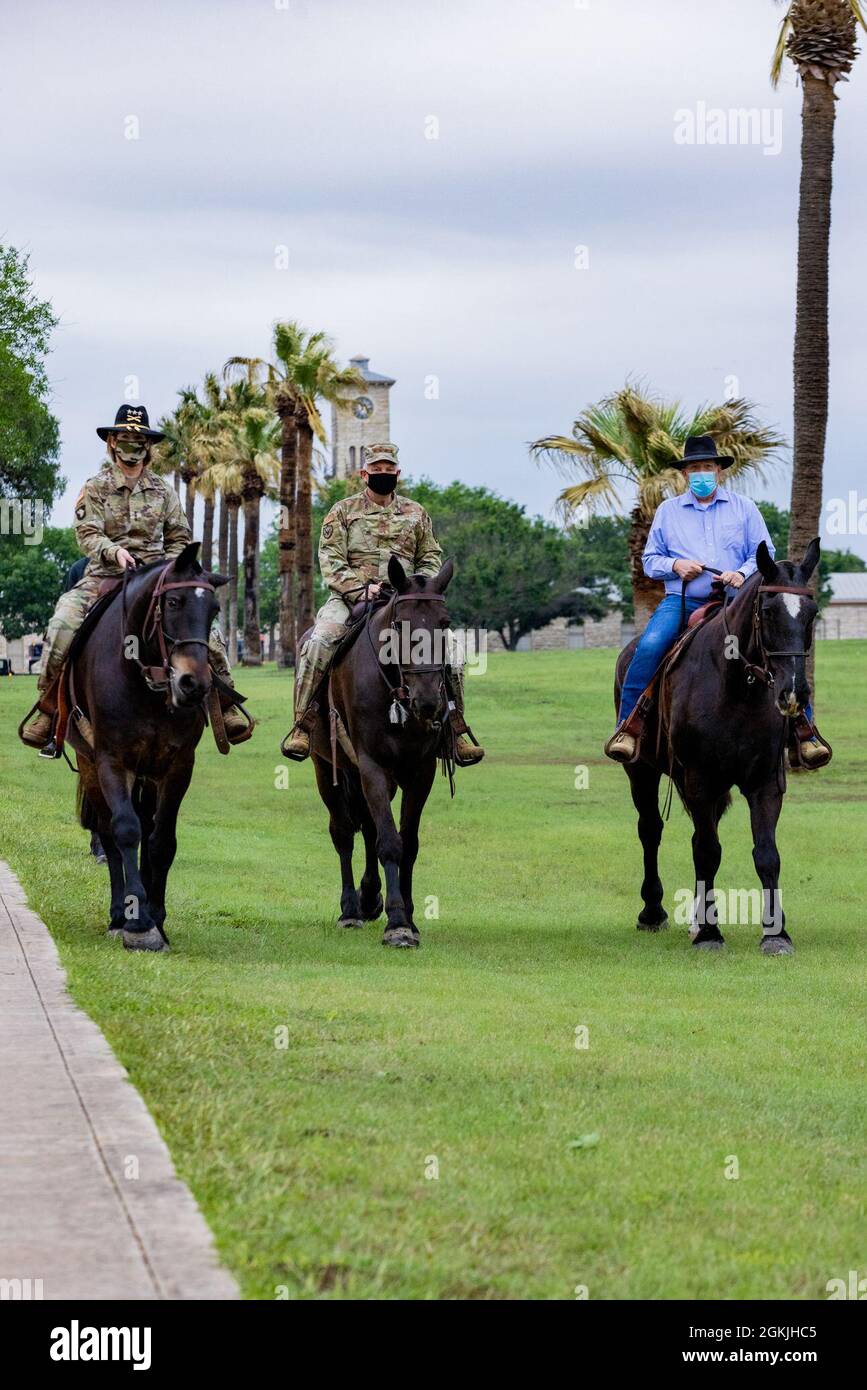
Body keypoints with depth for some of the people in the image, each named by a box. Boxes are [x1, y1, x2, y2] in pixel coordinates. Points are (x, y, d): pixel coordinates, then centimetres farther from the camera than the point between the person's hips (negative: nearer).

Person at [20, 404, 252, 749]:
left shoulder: (163, 490, 12)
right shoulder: (95, 488, 4)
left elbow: (179, 538, 14)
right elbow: (87, 535, -7)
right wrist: (114, 552, -27)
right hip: (104, 575, -2)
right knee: (62, 625, -28)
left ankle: (224, 704, -4)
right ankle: (47, 710, -18)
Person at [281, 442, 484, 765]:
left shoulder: (415, 514, 14)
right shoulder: (342, 512, 6)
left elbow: (431, 558, 16)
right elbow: (331, 562, -2)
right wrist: (361, 589, -17)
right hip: (350, 598, -2)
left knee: (447, 648, -15)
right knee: (318, 642, -30)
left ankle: (456, 733, -4)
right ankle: (302, 726, -24)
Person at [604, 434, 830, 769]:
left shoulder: (744, 508, 13)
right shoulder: (667, 510, 15)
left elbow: (765, 553, 10)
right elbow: (650, 559, 16)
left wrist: (744, 573, -11)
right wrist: (674, 565, -6)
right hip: (681, 601, 0)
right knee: (649, 646, -29)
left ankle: (805, 733, -14)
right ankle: (628, 727, -22)